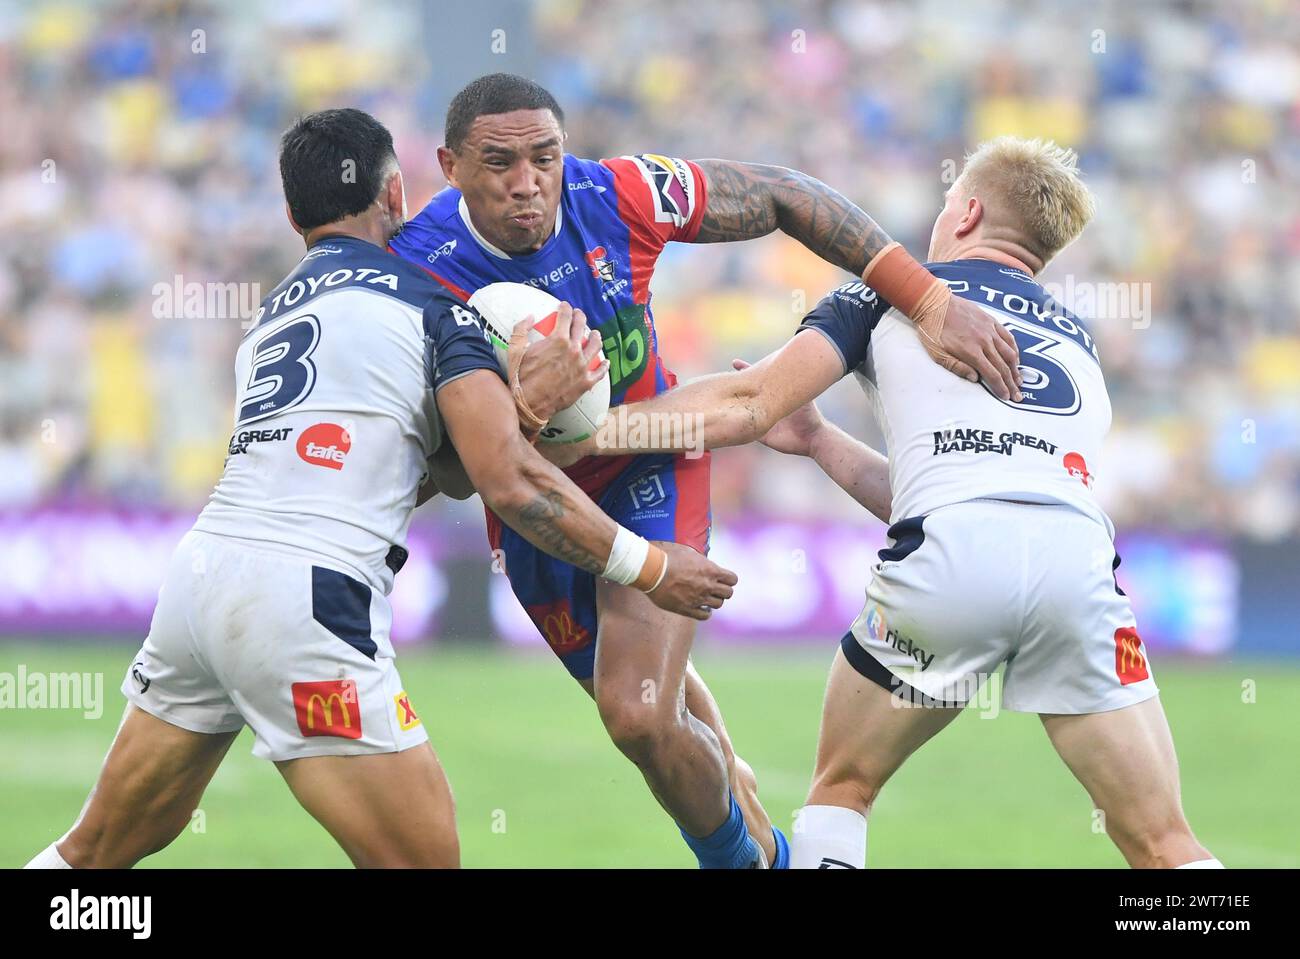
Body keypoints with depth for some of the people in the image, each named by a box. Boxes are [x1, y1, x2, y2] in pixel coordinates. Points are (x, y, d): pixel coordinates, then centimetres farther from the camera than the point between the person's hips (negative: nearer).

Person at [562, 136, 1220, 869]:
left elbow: (748, 407, 12)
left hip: (946, 562, -2)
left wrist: (583, 433, 20)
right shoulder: (1077, 338, 34)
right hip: (1079, 556, 3)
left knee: (842, 789, 21)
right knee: (1162, 844, 7)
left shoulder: (893, 294, 22)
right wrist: (820, 443, 43)